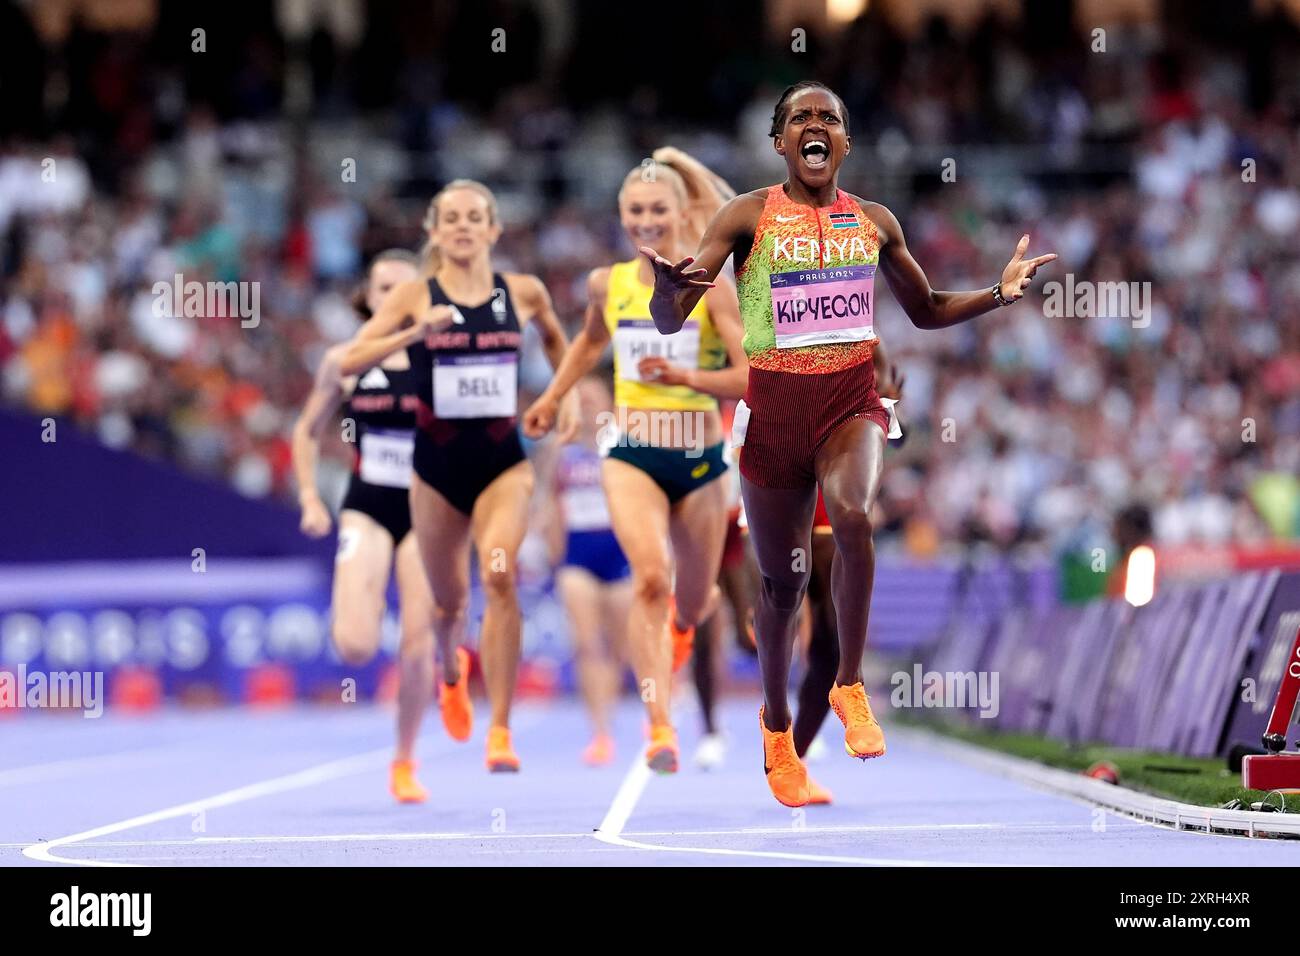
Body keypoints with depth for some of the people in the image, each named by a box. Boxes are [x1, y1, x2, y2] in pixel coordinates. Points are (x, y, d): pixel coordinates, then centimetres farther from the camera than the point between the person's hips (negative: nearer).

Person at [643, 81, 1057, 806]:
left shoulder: (875, 222, 8)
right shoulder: (748, 216, -2)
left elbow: (926, 310, 22)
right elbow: (671, 322, -7)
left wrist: (999, 293, 5)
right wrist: (668, 285, -31)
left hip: (852, 397, 1)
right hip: (775, 402, -1)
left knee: (853, 515, -31)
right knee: (784, 578, 7)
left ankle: (851, 686, -13)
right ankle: (778, 726, 33)